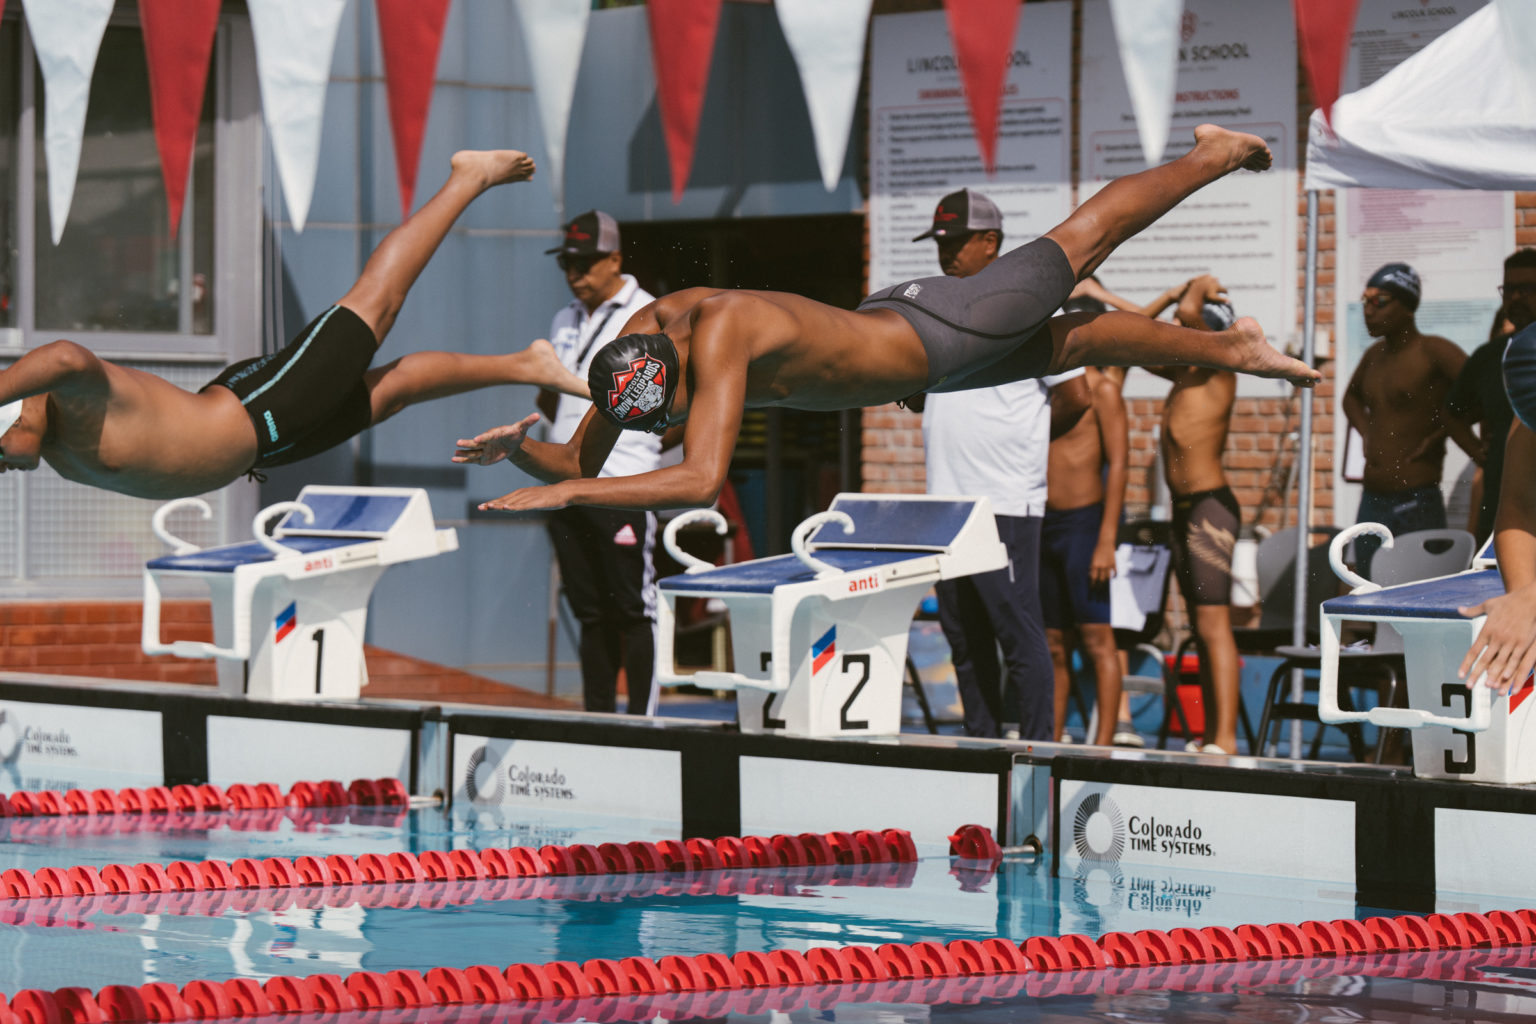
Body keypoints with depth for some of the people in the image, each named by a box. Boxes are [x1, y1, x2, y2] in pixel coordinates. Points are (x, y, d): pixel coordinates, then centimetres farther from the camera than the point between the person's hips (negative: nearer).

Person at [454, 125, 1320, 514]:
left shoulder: (719, 336, -41)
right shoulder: (632, 348, -17)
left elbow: (701, 479, -51)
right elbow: (581, 464, -8)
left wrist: (561, 494, -53)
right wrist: (520, 448, -31)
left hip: (939, 335, -6)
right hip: (889, 332, 6)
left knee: (1078, 245, 17)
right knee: (1079, 342, 24)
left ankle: (1215, 157, 40)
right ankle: (1232, 348, 45)